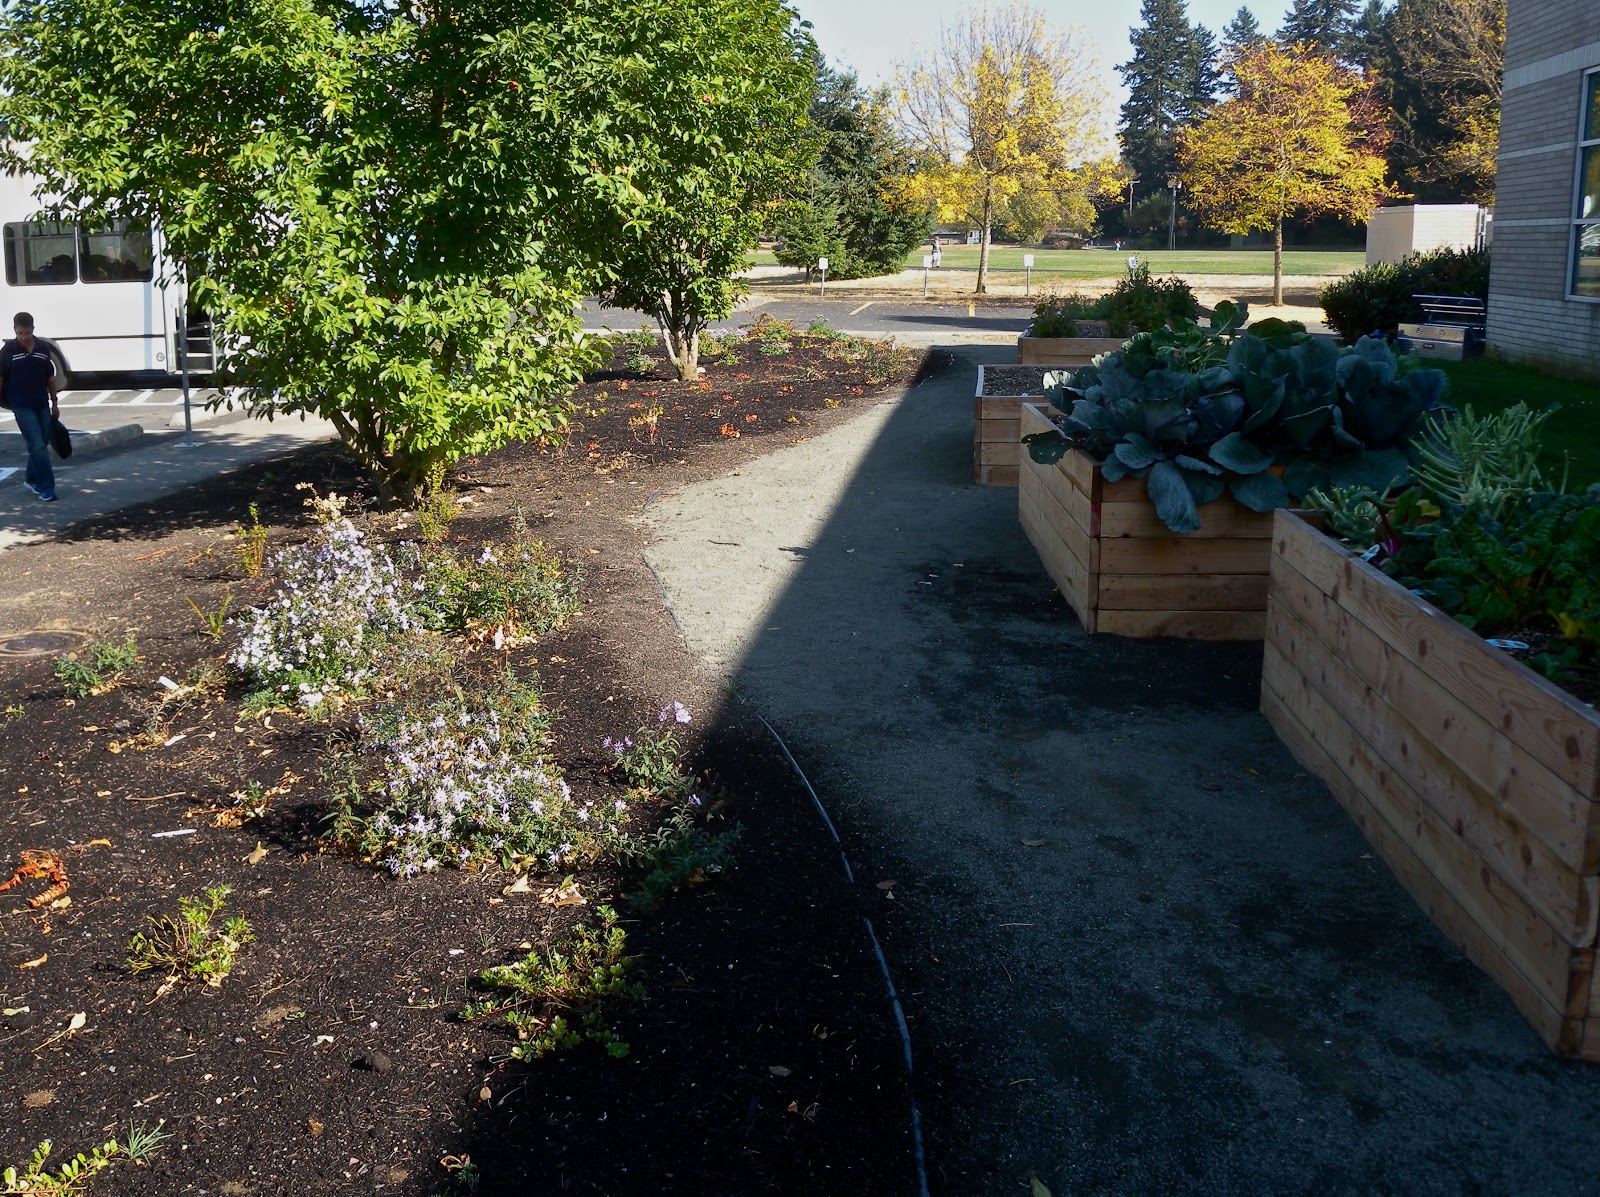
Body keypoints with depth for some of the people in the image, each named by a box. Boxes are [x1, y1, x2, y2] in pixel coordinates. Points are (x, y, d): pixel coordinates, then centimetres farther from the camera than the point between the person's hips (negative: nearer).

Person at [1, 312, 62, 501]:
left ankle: (31, 479, 30)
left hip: (42, 404, 4)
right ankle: (46, 488, -8)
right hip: (22, 406, -4)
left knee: (41, 444, 11)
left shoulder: (43, 348, 4)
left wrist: (54, 403, 13)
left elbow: (50, 377, 11)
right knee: (38, 446, -10)